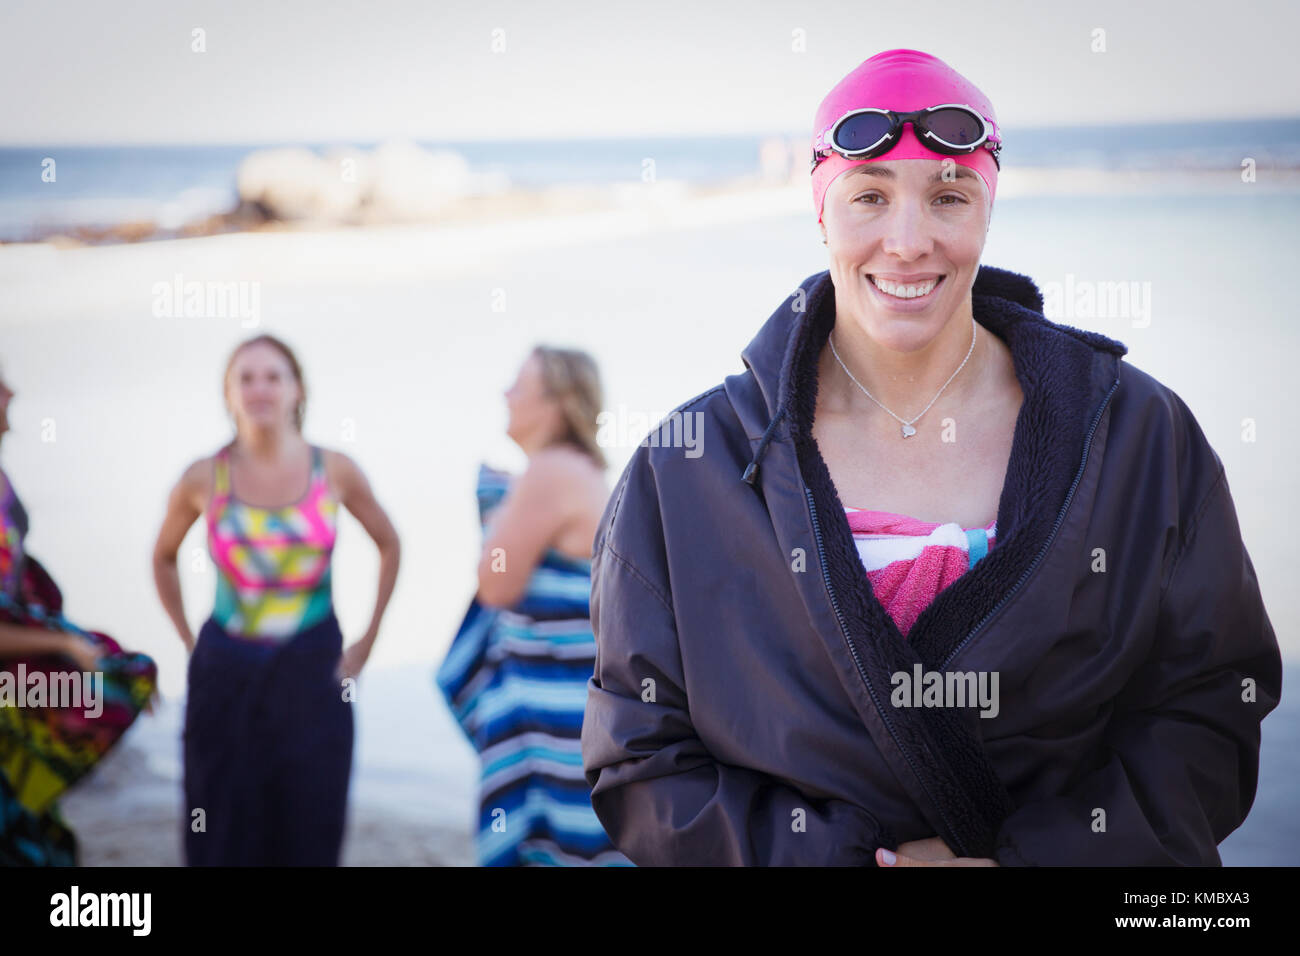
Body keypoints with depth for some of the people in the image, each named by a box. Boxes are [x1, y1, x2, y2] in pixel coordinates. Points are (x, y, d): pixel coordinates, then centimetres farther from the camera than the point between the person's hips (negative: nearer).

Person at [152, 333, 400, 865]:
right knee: (225, 839, 5)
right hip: (226, 677, 0)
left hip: (312, 673, 0)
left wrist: (367, 642, 7)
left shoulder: (334, 471, -3)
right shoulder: (204, 478, -4)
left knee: (308, 839, 5)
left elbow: (389, 546, 11)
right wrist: (189, 641, 8)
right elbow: (164, 558, 14)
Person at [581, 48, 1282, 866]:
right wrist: (825, 856, -23)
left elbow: (1210, 710, -8)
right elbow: (643, 754, -10)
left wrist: (1034, 856, -20)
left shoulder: (1144, 436, -8)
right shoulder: (688, 466, -11)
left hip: (1071, 845, 1)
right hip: (792, 849, 0)